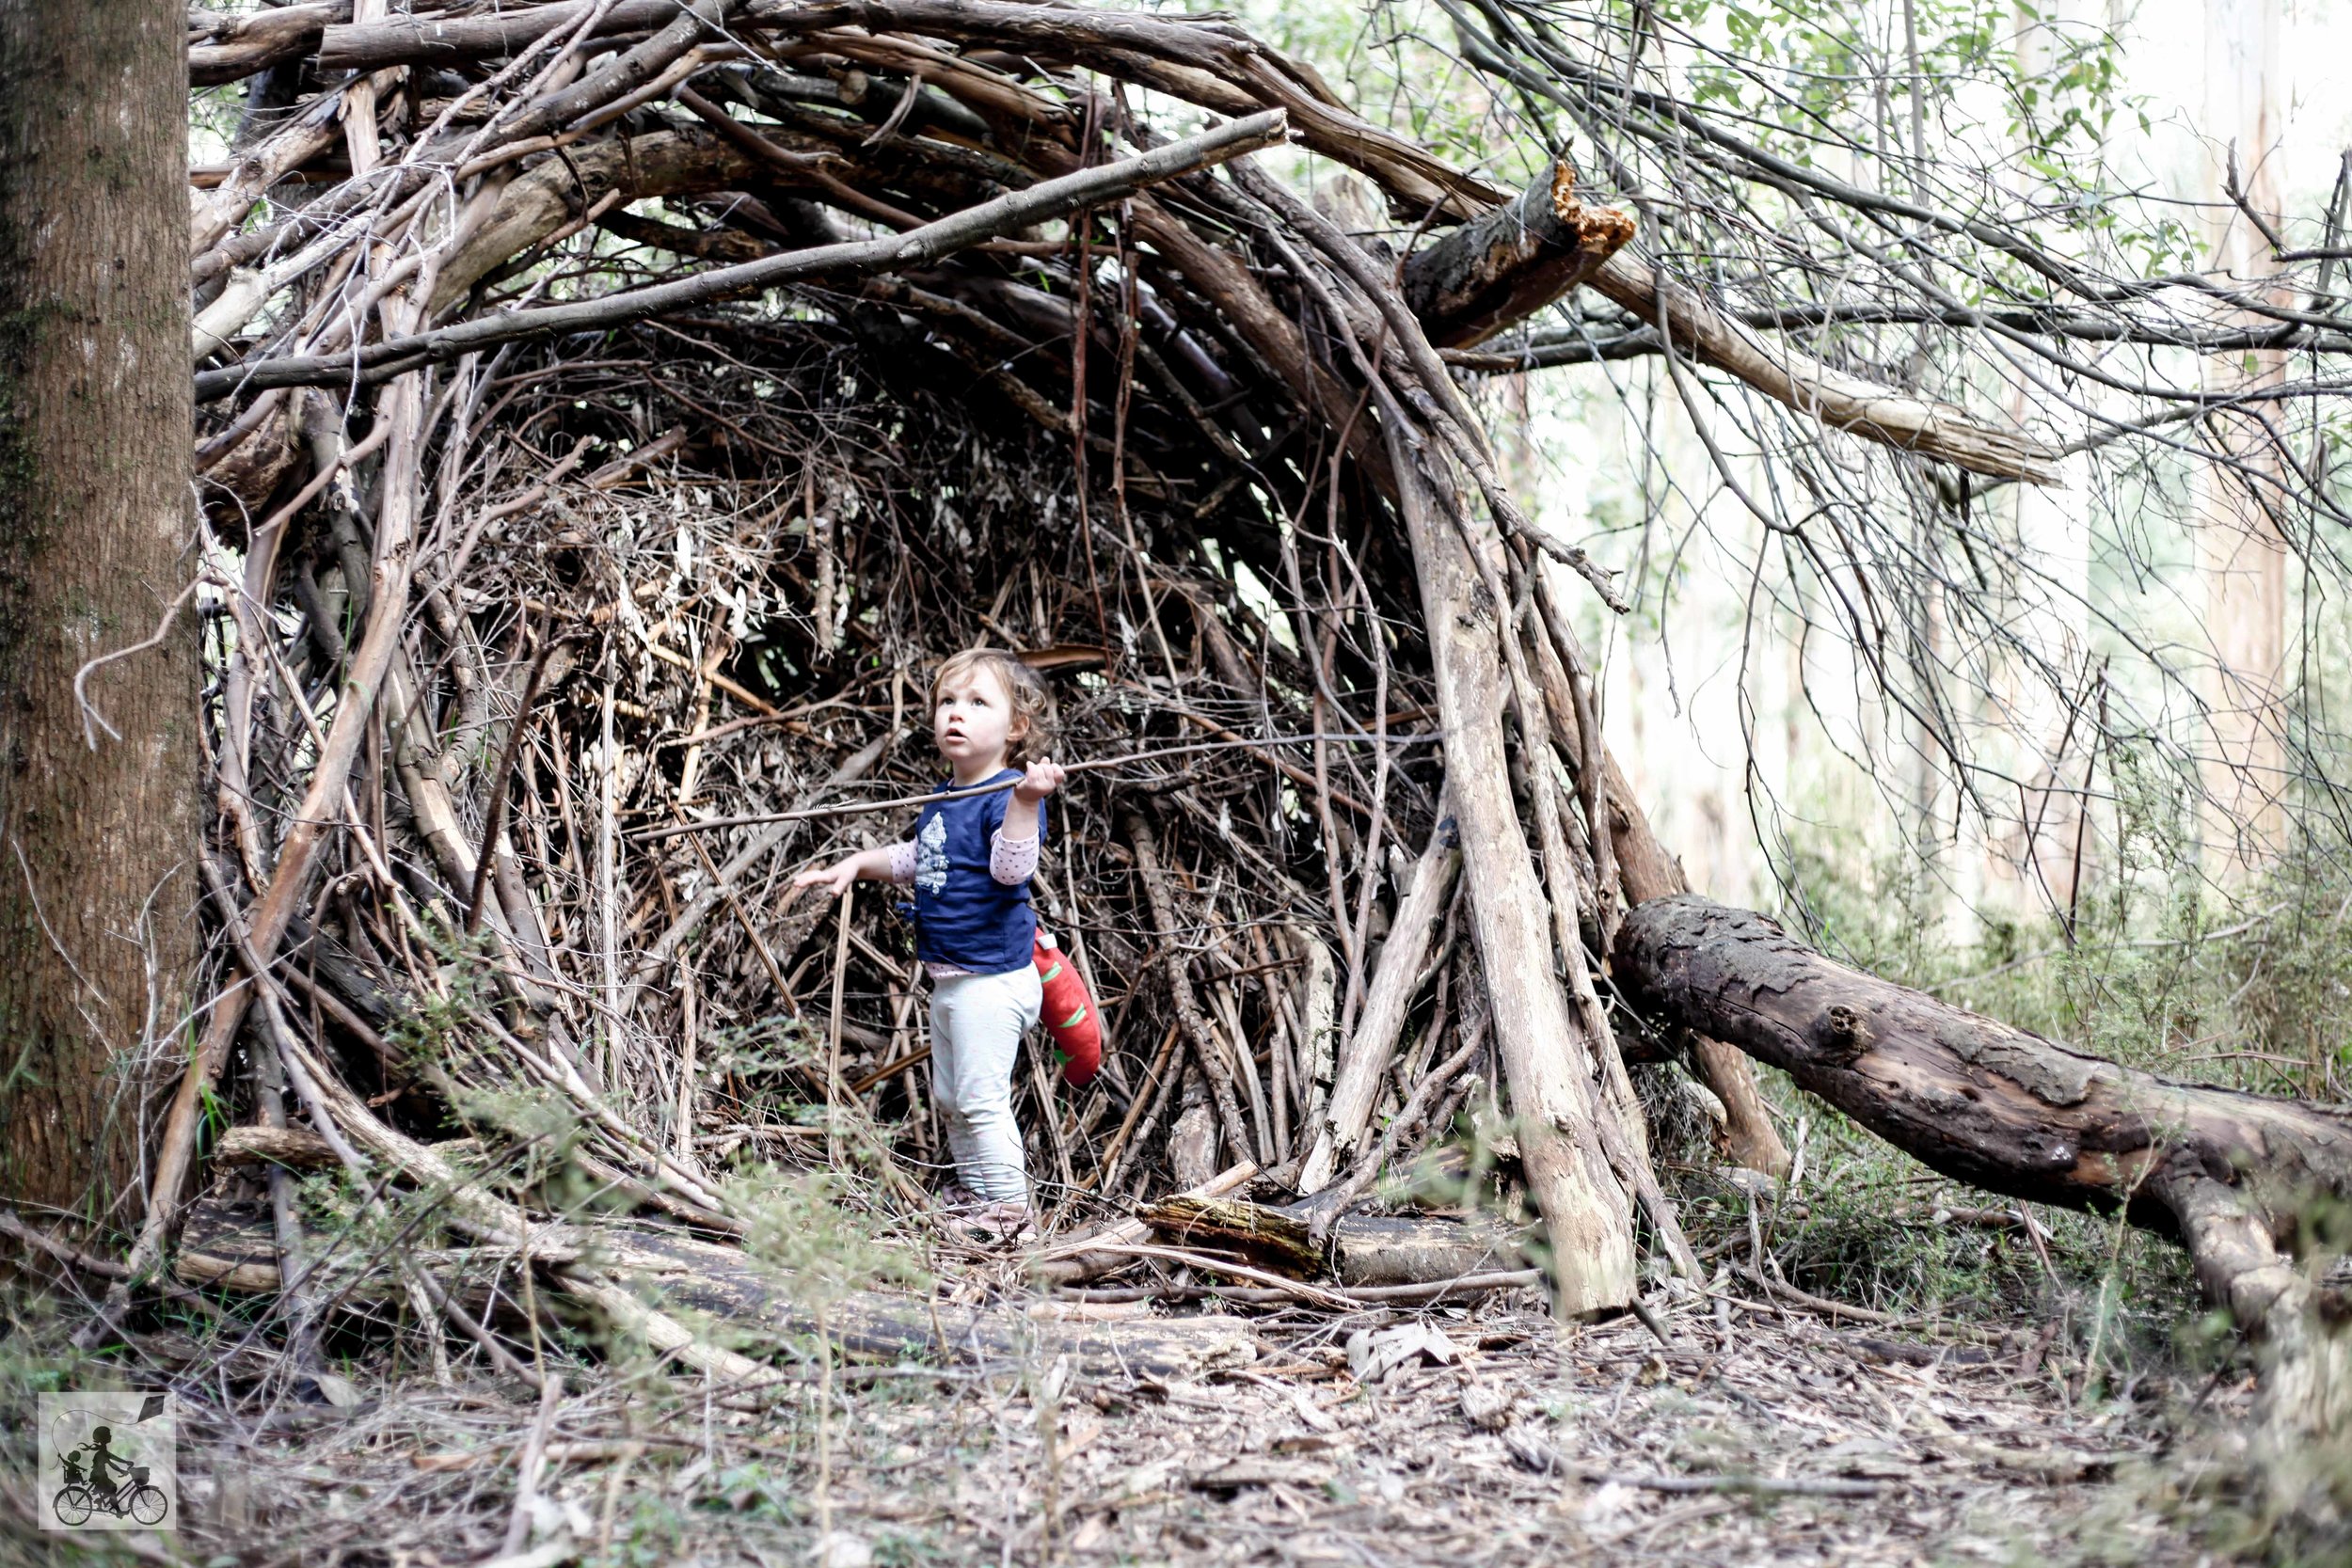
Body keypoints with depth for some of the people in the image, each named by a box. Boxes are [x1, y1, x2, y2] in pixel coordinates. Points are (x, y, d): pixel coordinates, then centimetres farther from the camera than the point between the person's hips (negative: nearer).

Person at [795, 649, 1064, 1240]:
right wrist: (854, 865, 19)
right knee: (949, 1098, 19)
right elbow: (912, 859, 27)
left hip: (992, 976, -10)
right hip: (949, 978, 10)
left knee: (981, 1097, -8)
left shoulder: (1008, 796, -18)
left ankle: (1007, 1208, 1)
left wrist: (1027, 799, -47)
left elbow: (1011, 868, -35)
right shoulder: (943, 799, 9)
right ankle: (973, 1195, 31)